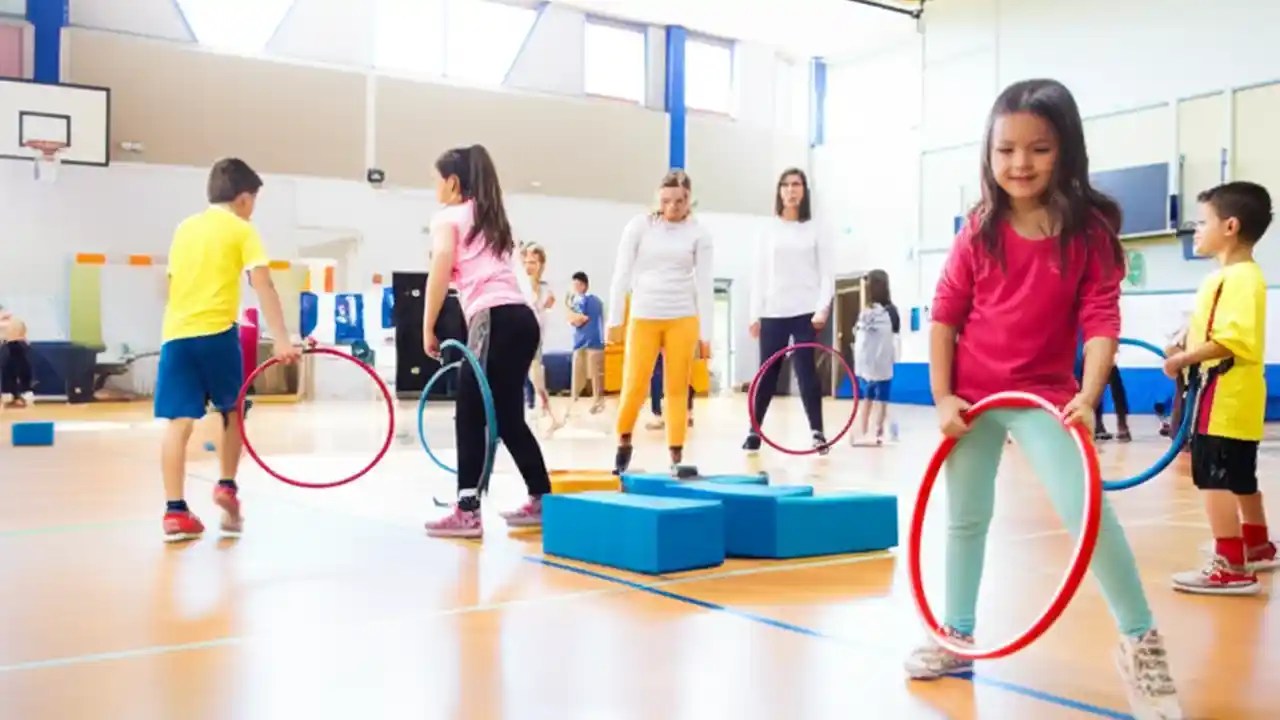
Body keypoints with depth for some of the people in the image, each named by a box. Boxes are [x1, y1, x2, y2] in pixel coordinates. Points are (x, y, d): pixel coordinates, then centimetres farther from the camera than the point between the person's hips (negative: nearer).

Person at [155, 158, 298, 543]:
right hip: (216, 333, -4)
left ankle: (175, 511, -2)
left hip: (175, 333, 4)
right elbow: (263, 286, -6)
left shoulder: (184, 228, 20)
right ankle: (227, 487, 13)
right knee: (233, 411, 18)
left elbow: (175, 284, 21)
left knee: (179, 421, 1)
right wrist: (281, 338, -13)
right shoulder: (241, 230, 4)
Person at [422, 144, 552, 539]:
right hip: (522, 319, 8)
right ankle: (541, 500, 23)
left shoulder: (448, 217, 6)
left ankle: (468, 511, -6)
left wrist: (428, 329, 0)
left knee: (471, 417, -4)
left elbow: (440, 277, -6)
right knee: (507, 417, 16)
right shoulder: (492, 220, 27)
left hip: (495, 320, -8)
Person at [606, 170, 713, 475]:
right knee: (634, 387, -4)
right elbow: (622, 274, 2)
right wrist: (614, 319, -1)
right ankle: (624, 444, 19)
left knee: (677, 390, 2)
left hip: (683, 319, 0)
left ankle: (676, 457, 8)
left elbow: (705, 284, 1)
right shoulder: (640, 226, 0)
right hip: (643, 317, 0)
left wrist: (705, 333, -2)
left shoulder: (699, 233, 2)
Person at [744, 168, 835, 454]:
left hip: (806, 312, -2)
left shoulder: (816, 230, 4)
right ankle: (754, 431, 10)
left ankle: (818, 433, 0)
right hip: (773, 313, 2)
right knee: (767, 374, 4)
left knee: (806, 371, -5)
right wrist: (755, 314, 3)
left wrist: (823, 308, -13)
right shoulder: (768, 231, 9)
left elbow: (827, 273, -1)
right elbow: (759, 274, 8)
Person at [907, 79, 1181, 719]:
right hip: (972, 395, 3)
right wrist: (942, 396, -5)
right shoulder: (980, 229, -5)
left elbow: (1101, 319, -12)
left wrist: (1088, 395, -26)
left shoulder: (1090, 229, -9)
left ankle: (1141, 642, 5)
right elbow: (944, 313, 0)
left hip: (1045, 394, -3)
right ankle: (956, 637, 28)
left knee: (1088, 510, -13)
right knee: (965, 517, 12)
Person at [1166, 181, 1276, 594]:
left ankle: (1231, 568, -8)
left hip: (1226, 400, -11)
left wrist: (1184, 359, -23)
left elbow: (1232, 340, -27)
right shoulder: (1230, 276, 16)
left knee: (1214, 478, -10)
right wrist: (1188, 357, 8)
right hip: (1228, 398, 11)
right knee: (1240, 478, 22)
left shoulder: (1239, 277, -17)